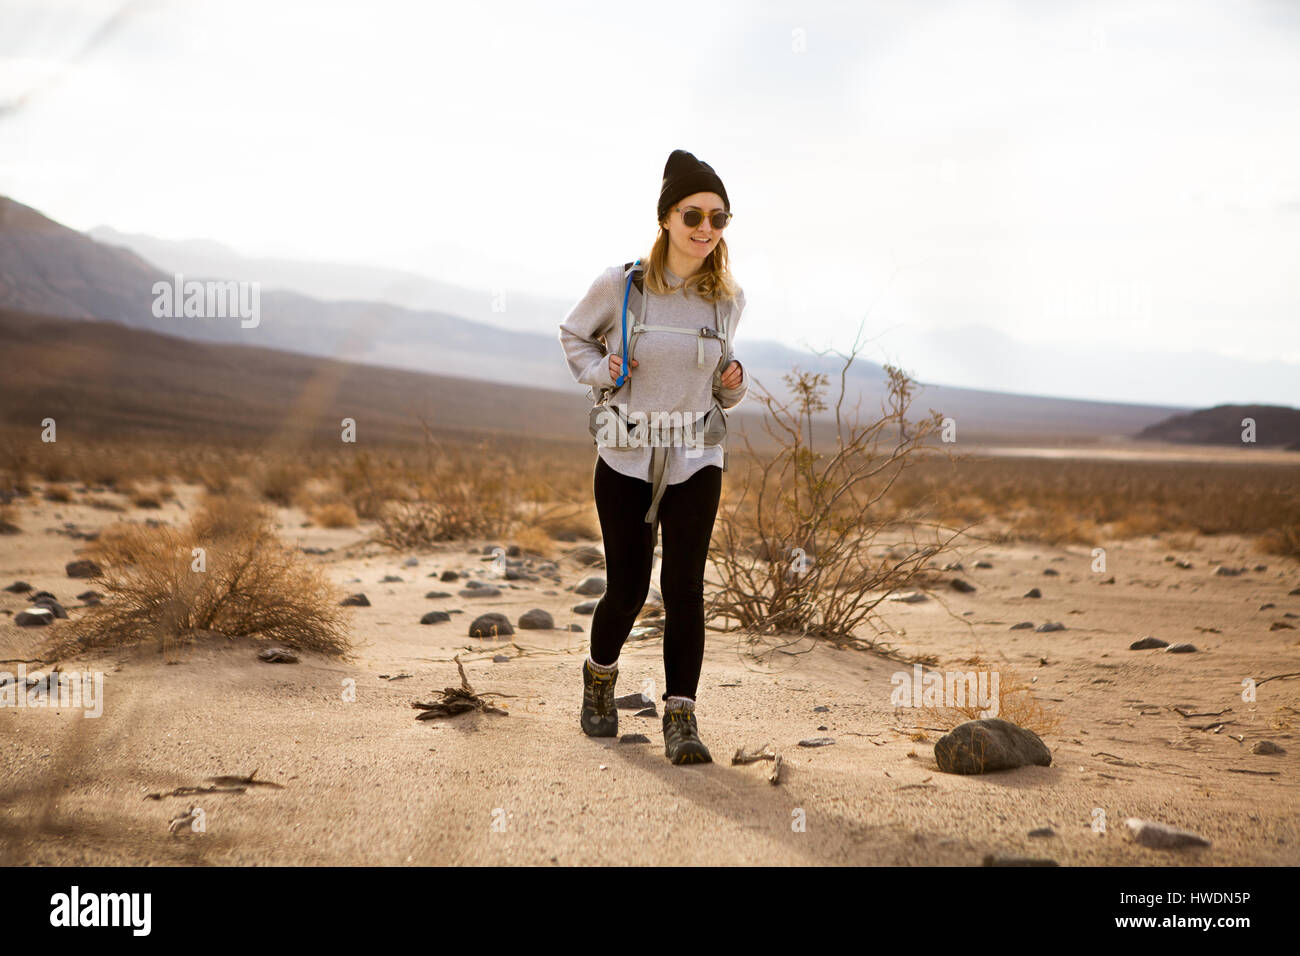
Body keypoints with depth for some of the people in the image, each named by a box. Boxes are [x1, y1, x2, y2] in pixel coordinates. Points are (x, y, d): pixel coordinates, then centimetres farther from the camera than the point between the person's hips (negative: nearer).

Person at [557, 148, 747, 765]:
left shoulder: (726, 299, 0)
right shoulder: (620, 284, -9)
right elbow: (574, 335, 9)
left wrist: (733, 384, -7)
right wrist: (600, 372, -10)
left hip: (695, 464, 2)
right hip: (625, 461, -1)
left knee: (684, 586, -8)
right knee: (627, 591, 5)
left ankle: (680, 719, -2)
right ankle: (600, 675, 35)